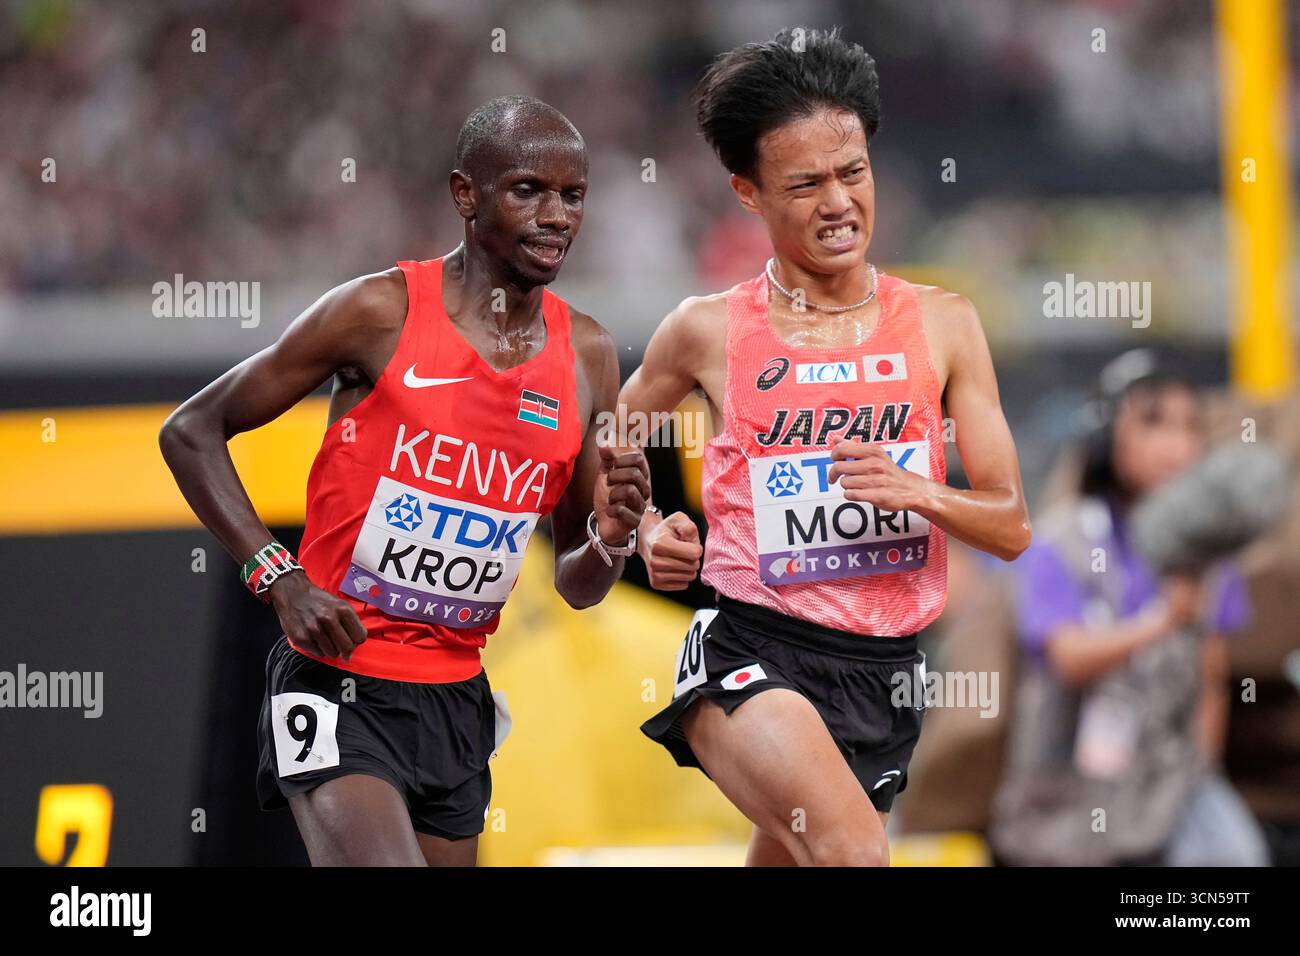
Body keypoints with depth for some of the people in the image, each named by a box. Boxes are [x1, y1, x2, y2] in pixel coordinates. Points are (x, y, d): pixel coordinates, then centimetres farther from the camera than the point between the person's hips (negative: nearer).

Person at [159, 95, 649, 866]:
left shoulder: (587, 356, 5)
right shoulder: (380, 312, -9)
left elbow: (576, 586, 13)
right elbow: (191, 433, -3)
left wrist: (611, 538, -11)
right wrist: (280, 578, -14)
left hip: (459, 699, 6)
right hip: (341, 685, -6)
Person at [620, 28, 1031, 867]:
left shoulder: (944, 324, 4)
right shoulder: (708, 332, 0)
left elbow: (1012, 528, 3)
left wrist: (919, 493, -16)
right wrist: (647, 533, -2)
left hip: (883, 673, 4)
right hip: (750, 652, -4)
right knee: (856, 854, -32)